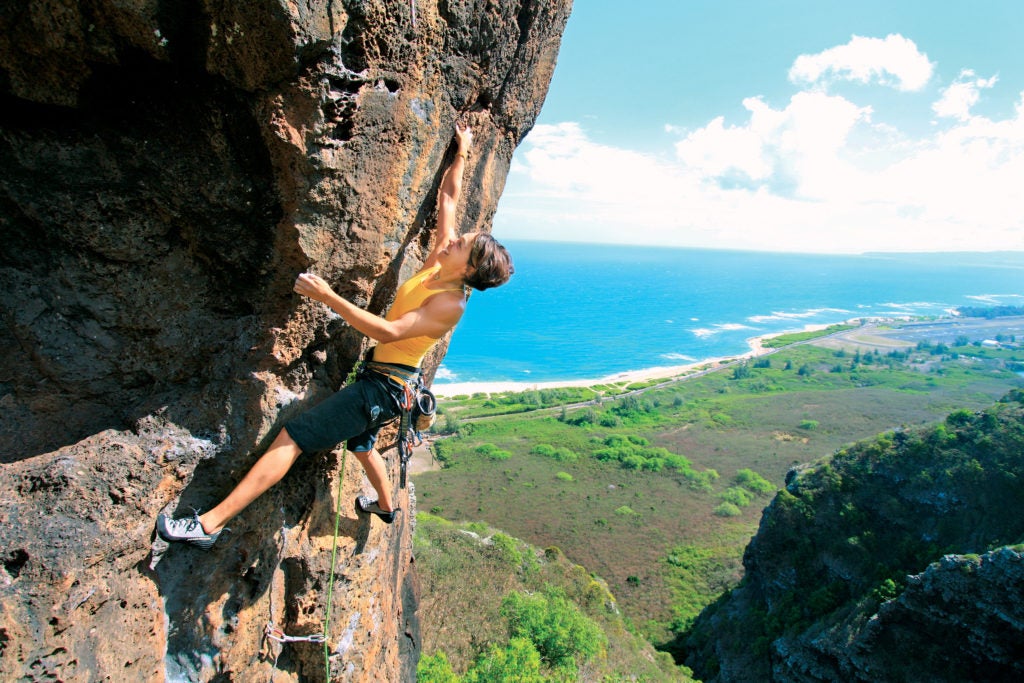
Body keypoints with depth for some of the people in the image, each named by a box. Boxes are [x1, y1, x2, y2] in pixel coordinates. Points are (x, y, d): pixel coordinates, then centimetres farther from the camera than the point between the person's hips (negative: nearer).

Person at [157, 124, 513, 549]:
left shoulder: (450, 303, -22)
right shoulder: (437, 265, 1)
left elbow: (389, 331, -31)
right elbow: (448, 197, 12)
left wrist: (328, 296, -33)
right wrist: (461, 153, 19)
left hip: (385, 386, -10)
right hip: (378, 376, 10)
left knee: (291, 438, -15)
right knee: (360, 443, 32)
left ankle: (210, 524, -12)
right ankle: (386, 506, 57)